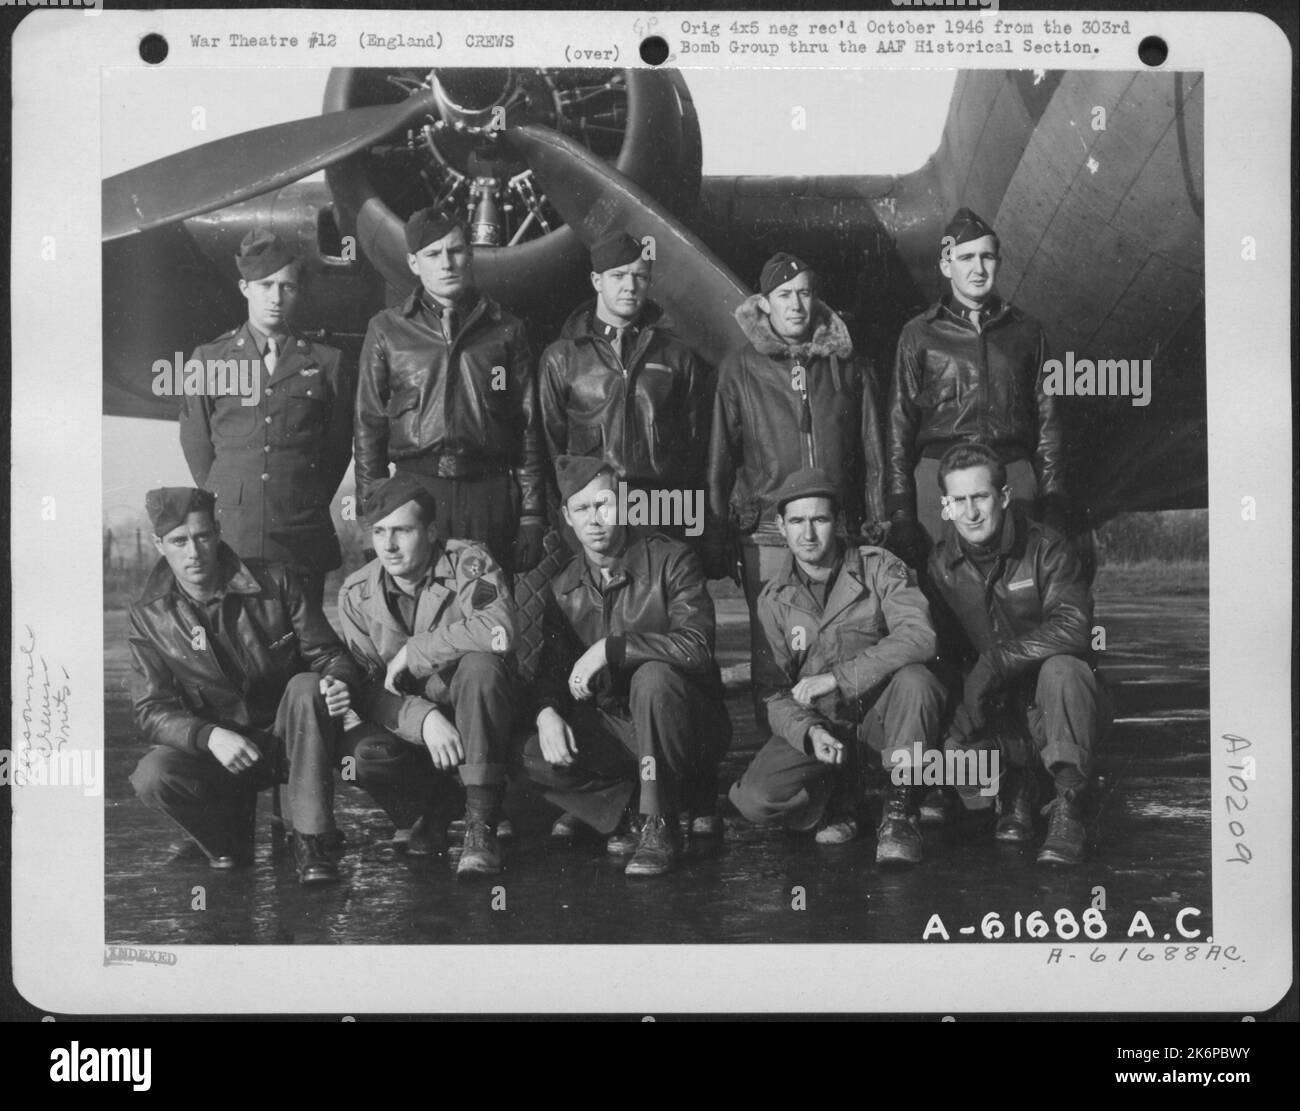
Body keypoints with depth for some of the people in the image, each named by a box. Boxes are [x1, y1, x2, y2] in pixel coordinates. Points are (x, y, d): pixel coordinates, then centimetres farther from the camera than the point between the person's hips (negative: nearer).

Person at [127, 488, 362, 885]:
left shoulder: (273, 583, -7)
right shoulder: (148, 616, -4)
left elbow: (328, 653, -3)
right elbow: (152, 710, -8)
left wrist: (340, 683, -29)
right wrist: (209, 736, -28)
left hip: (286, 735, 0)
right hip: (218, 748, 0)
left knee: (307, 686, -32)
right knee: (152, 777, -29)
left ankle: (313, 842, -26)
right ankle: (229, 843, 2)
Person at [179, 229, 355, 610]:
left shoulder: (329, 364, 7)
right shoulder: (208, 359, 8)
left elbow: (339, 449, 12)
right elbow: (196, 444, 14)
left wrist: (307, 507, 11)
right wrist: (224, 502, 13)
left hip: (301, 540, 0)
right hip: (228, 537, 0)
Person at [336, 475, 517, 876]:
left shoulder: (466, 562, -12)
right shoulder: (356, 594, -2)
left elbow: (500, 628, -32)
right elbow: (367, 688, -7)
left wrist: (410, 653, -24)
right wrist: (425, 718, -27)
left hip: (478, 719, -2)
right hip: (407, 723, 3)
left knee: (480, 664, -34)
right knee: (363, 751, -29)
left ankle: (481, 824, -26)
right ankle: (433, 805, 7)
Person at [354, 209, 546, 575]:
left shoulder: (505, 330, 9)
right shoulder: (387, 329, 8)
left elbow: (528, 428, 9)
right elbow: (369, 426, 8)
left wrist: (532, 515, 4)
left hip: (491, 493, 1)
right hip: (415, 489, 0)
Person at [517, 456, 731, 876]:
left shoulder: (670, 561, -11)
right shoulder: (564, 587, 5)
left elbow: (696, 645, -25)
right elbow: (552, 665, 4)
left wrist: (609, 648, -29)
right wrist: (547, 712, -19)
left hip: (688, 727, -4)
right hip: (612, 728, 4)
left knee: (653, 675, -36)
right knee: (535, 759, -19)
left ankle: (659, 826, -24)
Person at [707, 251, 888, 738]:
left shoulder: (848, 364, 10)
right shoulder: (740, 368, 5)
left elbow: (873, 453, 11)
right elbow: (721, 457, 5)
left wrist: (877, 527, 6)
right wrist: (717, 538, 2)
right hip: (767, 531, -1)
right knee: (772, 651, 1)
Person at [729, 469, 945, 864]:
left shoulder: (878, 568, -6)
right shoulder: (773, 599, 1)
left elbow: (918, 636, -22)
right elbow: (773, 689, -1)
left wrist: (836, 677, -28)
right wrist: (809, 732, -23)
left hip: (880, 705, -1)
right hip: (814, 719, 2)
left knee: (915, 680, -36)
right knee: (755, 799, -22)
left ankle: (899, 809, -17)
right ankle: (838, 798, 10)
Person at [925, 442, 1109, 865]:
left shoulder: (1046, 549, -12)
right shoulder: (941, 564, 0)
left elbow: (1071, 628, -27)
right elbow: (938, 649, 2)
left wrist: (994, 662, -30)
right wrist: (963, 699, -17)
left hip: (1050, 704, -3)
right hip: (991, 704, 3)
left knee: (1062, 669, -37)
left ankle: (1067, 806, -25)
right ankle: (1015, 788, 9)